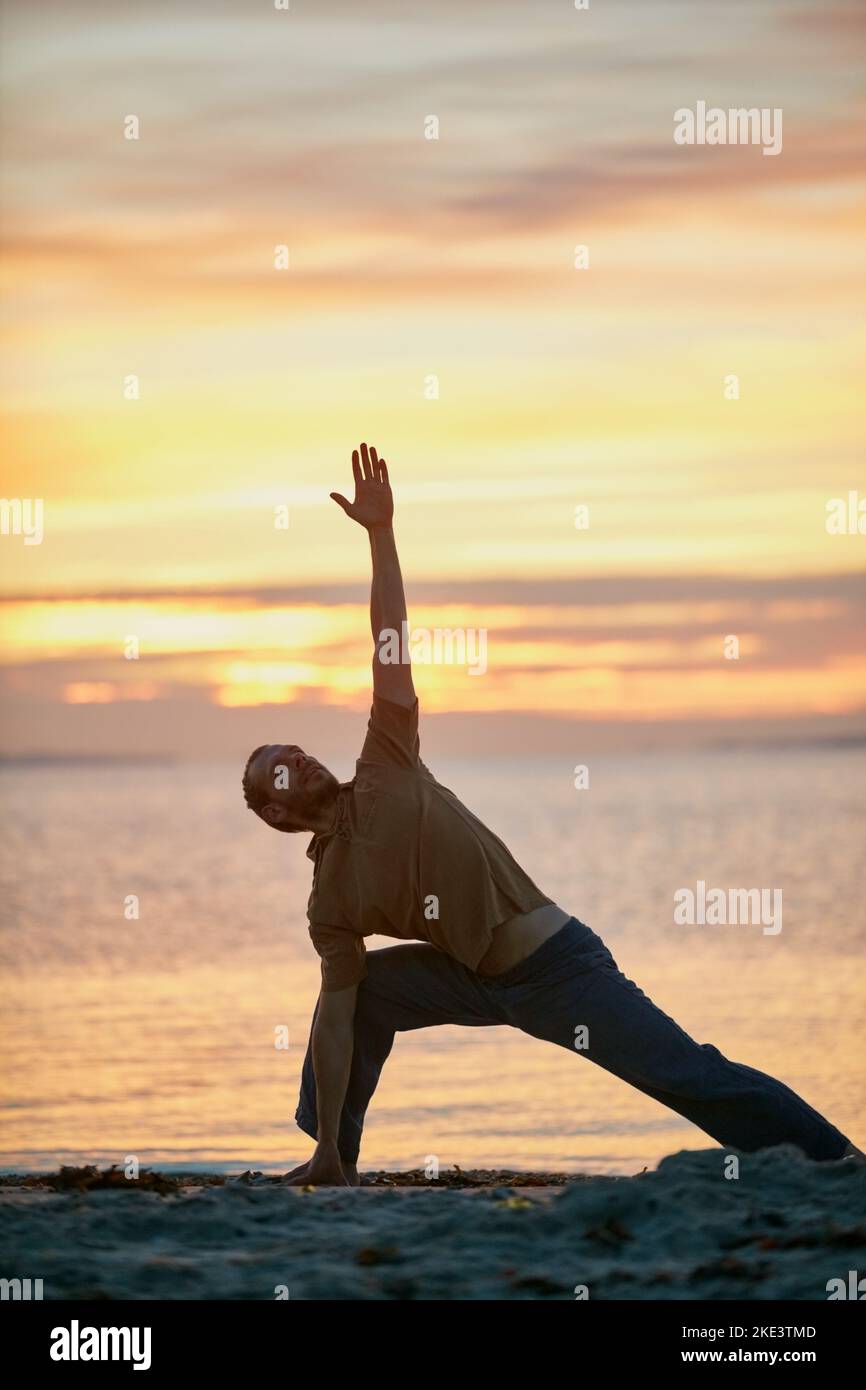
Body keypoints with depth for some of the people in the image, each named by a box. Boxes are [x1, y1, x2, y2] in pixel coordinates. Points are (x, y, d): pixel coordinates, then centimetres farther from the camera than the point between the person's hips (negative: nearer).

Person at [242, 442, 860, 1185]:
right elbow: (335, 1022, 3)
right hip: (480, 983, 4)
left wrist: (381, 534, -11)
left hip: (555, 959, -4)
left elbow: (390, 648, -5)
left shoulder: (384, 774, -2)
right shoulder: (329, 893, 3)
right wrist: (328, 1152, -1)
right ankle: (333, 1157, 12)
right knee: (363, 988, -1)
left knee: (686, 1074, -8)